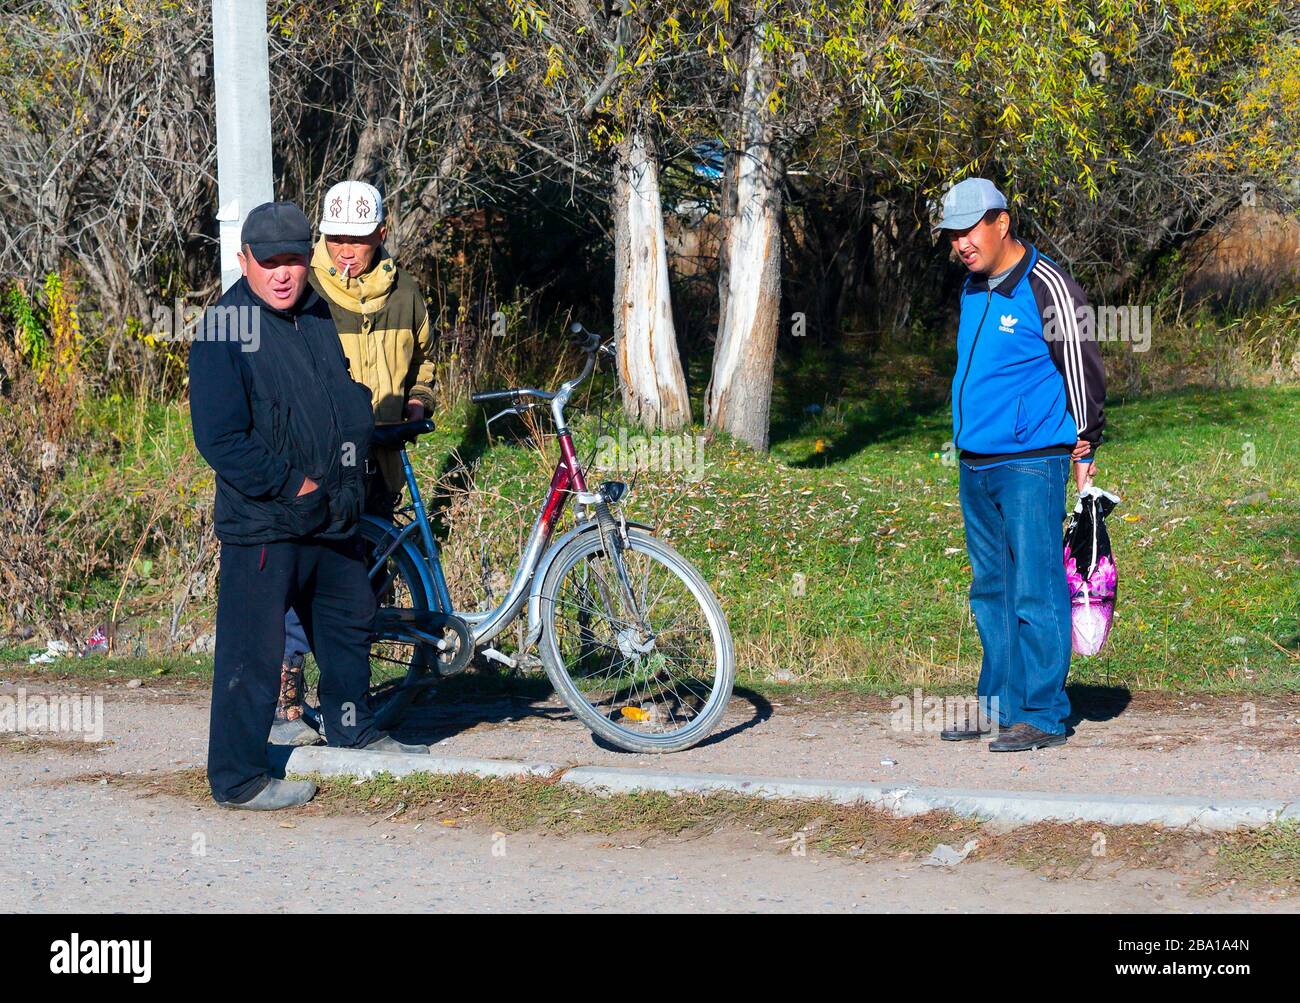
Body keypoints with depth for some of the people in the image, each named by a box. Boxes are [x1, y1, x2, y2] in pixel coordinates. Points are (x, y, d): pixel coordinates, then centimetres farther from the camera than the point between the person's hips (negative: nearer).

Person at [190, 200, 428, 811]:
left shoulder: (320, 317, 10)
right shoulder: (225, 328, -13)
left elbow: (353, 402, 22)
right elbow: (220, 438, -18)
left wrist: (341, 479, 6)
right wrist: (292, 486, -18)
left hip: (331, 513, 8)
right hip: (262, 521, -8)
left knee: (350, 617, 22)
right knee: (253, 652, -4)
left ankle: (352, 728, 42)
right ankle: (238, 779, 3)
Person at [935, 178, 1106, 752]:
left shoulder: (1046, 287, -10)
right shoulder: (973, 289, 15)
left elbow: (1083, 372, -7)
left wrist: (1082, 451, -5)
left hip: (1030, 465, -8)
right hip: (974, 465, 8)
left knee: (1035, 592, -7)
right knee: (991, 592, 12)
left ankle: (1042, 714, -3)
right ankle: (999, 703, 19)